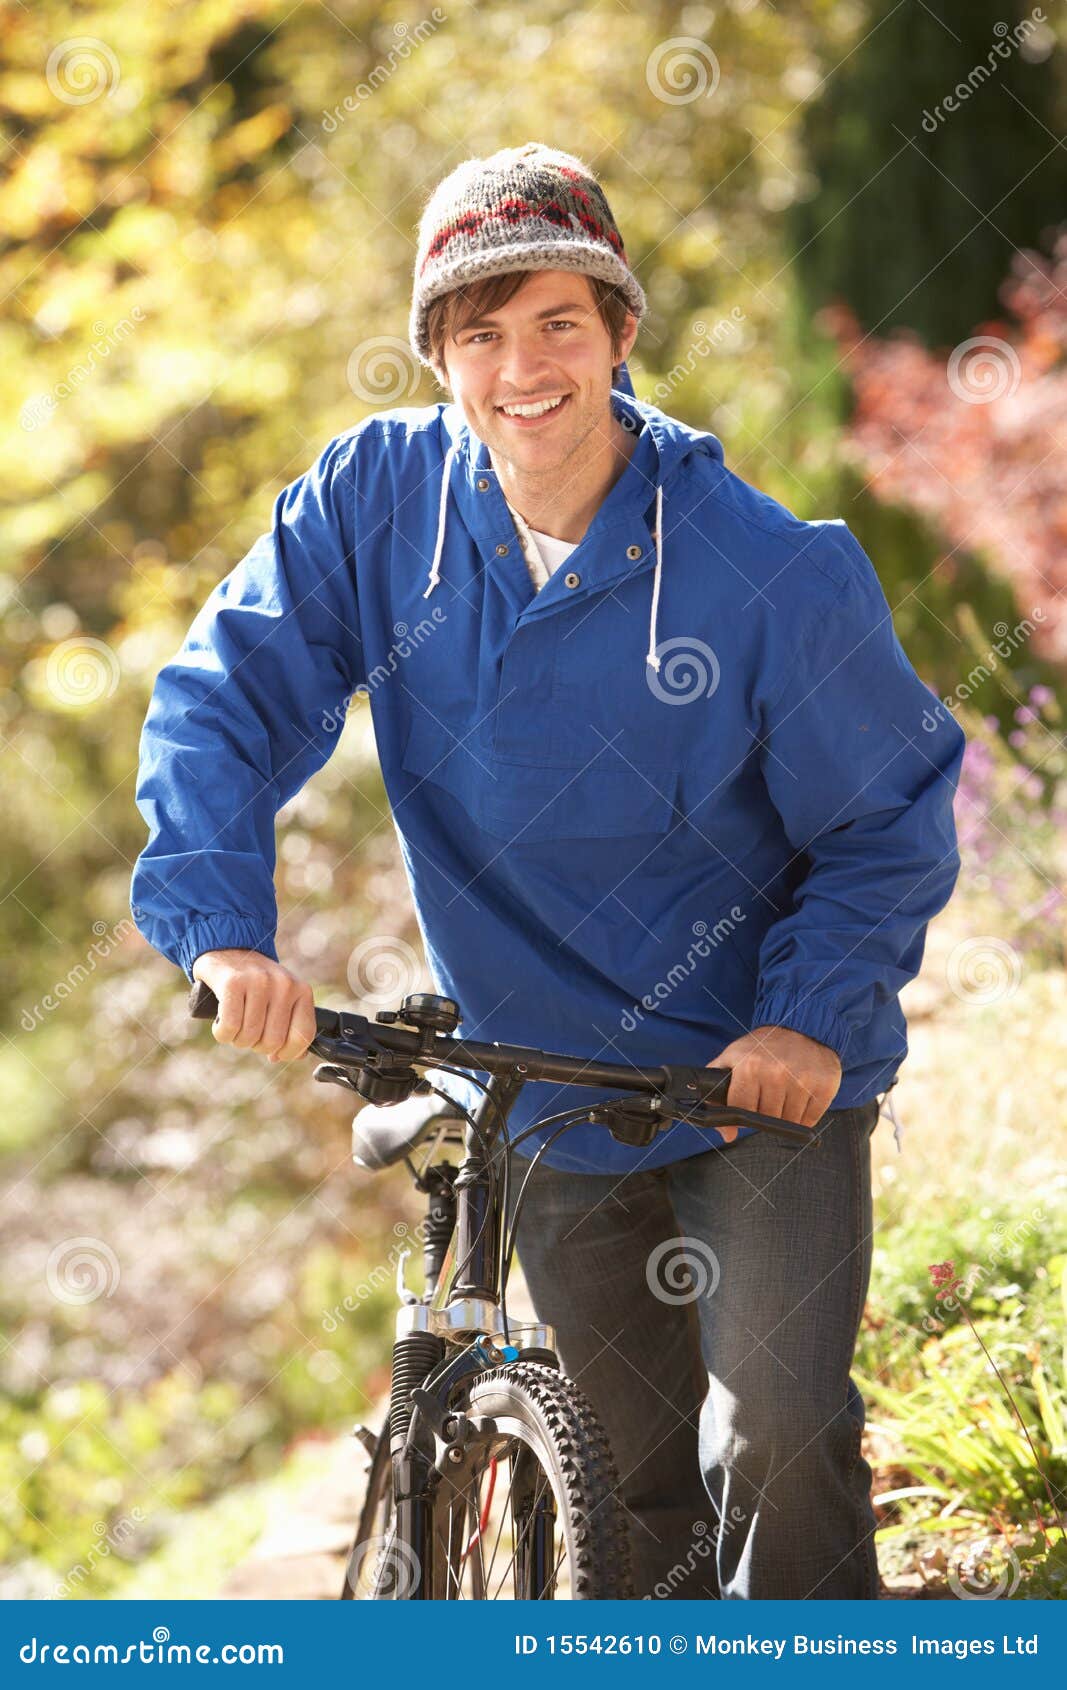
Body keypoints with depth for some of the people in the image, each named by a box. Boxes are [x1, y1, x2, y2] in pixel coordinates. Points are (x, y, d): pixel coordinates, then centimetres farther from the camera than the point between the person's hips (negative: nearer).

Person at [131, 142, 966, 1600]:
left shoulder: (772, 567, -18)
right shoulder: (377, 499, -10)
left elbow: (893, 811, -9)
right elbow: (226, 696, -13)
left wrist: (815, 1015, -21)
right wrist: (223, 925, -28)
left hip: (766, 1077, -3)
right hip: (547, 1095, 3)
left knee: (781, 1437, -16)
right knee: (637, 1476, 15)